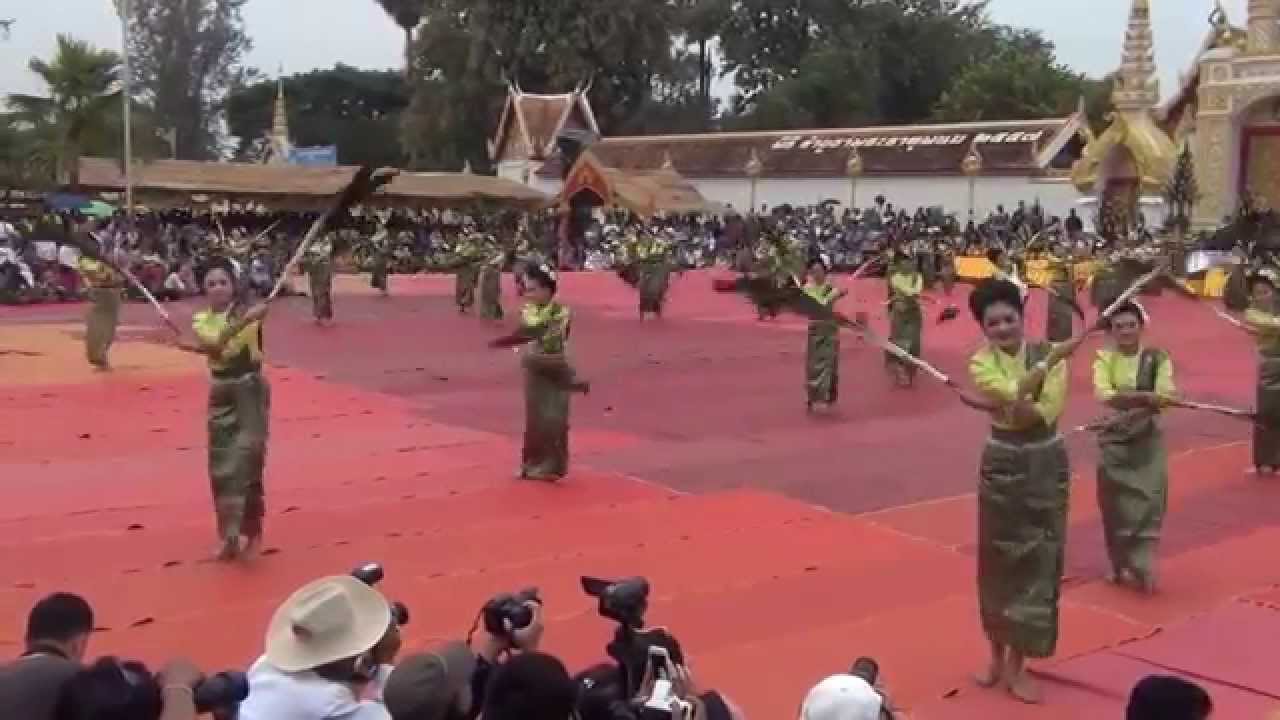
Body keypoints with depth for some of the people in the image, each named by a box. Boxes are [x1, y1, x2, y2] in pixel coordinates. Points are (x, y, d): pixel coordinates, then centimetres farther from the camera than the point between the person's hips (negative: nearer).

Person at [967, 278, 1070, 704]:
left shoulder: (1048, 355, -4)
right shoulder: (982, 364, -6)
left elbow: (1048, 410, -18)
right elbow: (1015, 392, -26)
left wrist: (1007, 408, -32)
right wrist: (1053, 357, -33)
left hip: (1045, 465, 1)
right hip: (1002, 466, 0)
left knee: (1038, 561, 1)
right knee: (999, 561, 6)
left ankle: (1017, 664, 14)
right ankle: (997, 654, 27)